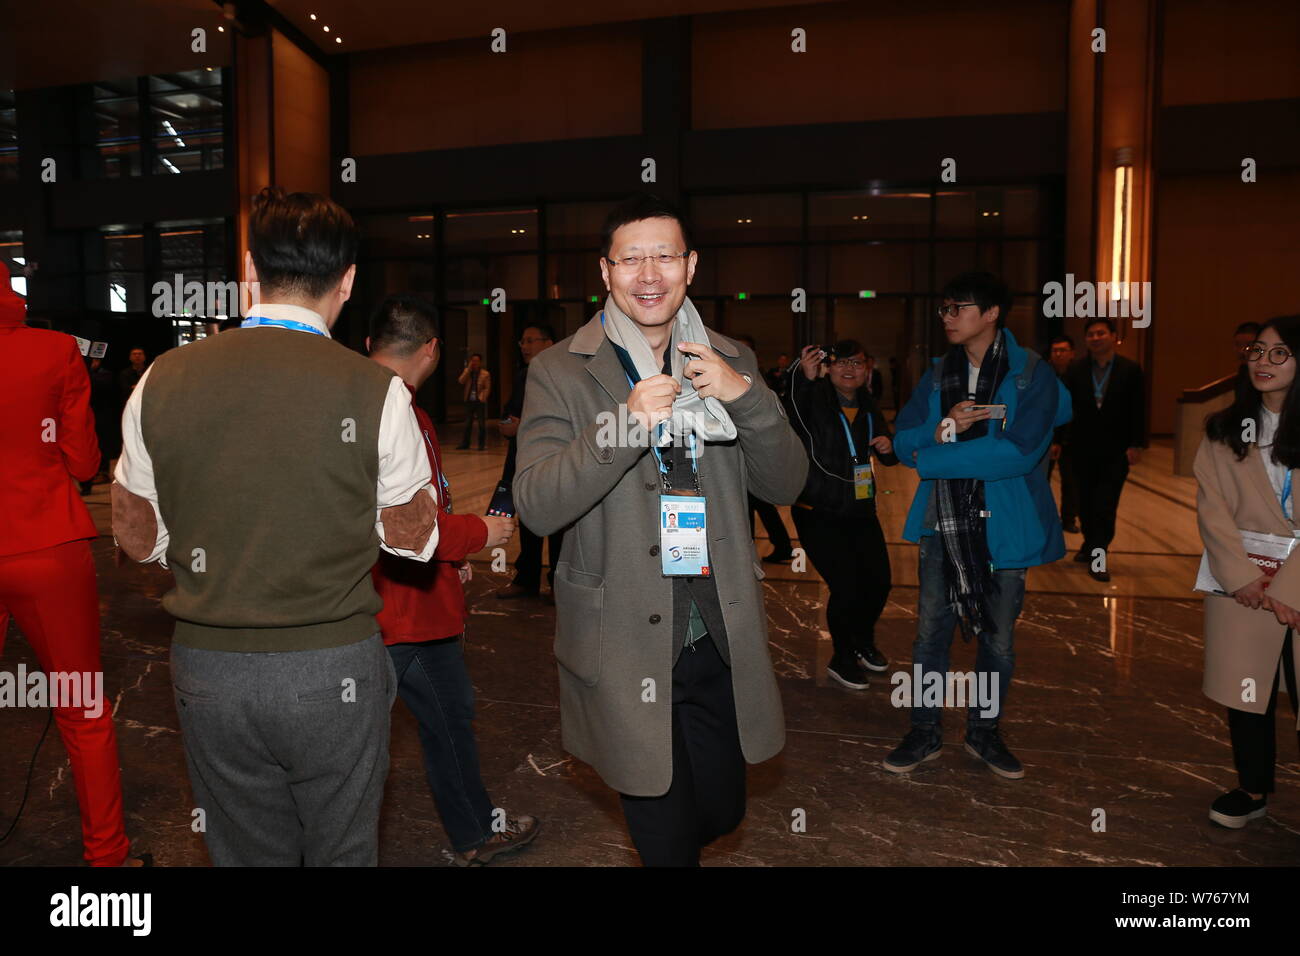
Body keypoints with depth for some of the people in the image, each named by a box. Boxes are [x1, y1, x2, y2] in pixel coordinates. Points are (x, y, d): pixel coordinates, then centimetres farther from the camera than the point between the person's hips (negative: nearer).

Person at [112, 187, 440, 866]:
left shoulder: (163, 380, -5)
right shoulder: (375, 391, -14)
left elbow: (139, 539, 5)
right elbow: (413, 540, -3)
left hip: (207, 671, 3)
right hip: (332, 669, -2)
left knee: (243, 852, 21)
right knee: (341, 852, 18)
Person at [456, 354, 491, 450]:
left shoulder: (485, 374, 1)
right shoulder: (467, 372, 10)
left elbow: (487, 388, 0)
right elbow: (461, 381, -6)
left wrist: (482, 398, -11)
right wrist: (468, 369, -8)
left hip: (480, 402, -3)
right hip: (469, 401, 3)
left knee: (482, 424, -1)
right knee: (467, 424, 8)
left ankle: (482, 444, 6)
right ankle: (465, 443, 16)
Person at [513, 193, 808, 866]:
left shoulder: (730, 363, 4)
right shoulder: (560, 373, -7)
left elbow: (784, 485, 1)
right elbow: (536, 507, -16)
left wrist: (746, 395, -16)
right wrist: (624, 422, -29)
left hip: (720, 641, 4)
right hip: (626, 649, -3)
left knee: (721, 812, 19)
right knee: (668, 839, 12)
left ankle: (677, 839, 52)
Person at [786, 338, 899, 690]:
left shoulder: (868, 405, 8)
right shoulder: (816, 398, -11)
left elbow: (888, 458, 18)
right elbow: (793, 421, -34)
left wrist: (888, 446, -6)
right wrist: (805, 379, -47)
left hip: (860, 511, 6)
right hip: (818, 514, -6)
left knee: (879, 582, 8)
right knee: (847, 587, -10)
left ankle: (863, 641, 37)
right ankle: (842, 659, 15)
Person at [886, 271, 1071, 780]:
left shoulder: (1032, 373, -8)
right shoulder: (939, 374, 6)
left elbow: (1019, 451, -22)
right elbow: (903, 441, 3)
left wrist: (931, 459, -18)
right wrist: (943, 427, -19)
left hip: (1003, 525, -2)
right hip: (943, 523, 3)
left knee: (998, 637, 12)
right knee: (931, 631, 6)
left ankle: (984, 732, 31)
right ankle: (925, 732, 22)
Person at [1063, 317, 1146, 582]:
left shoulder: (1130, 369, 0)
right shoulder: (1075, 370, 4)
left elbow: (1138, 410, -1)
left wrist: (1136, 444, -6)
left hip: (1116, 450, -2)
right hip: (1083, 449, 2)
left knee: (1106, 505, -6)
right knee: (1086, 503, 11)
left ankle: (1098, 554, 0)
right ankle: (1091, 546, 28)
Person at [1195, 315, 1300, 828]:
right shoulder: (1225, 430, 5)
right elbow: (1211, 508, -1)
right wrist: (1243, 577, -10)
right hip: (1243, 583, 2)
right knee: (1248, 690, 10)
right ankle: (1253, 790, 26)